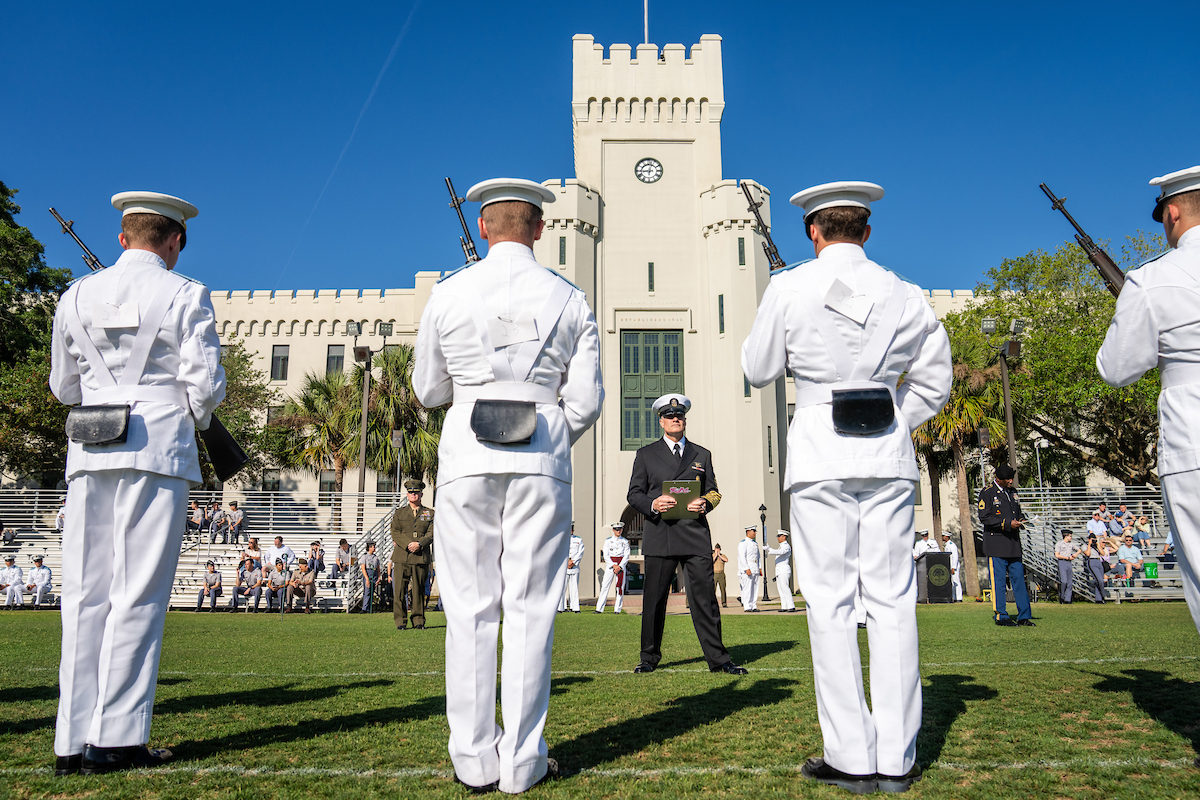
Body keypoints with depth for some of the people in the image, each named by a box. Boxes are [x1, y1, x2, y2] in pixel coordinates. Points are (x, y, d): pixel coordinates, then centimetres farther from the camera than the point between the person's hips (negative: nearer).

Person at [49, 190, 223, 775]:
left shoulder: (77, 295, 12)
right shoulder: (185, 295, -2)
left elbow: (63, 387, 16)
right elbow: (206, 384, -6)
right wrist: (198, 417, 14)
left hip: (90, 451, 4)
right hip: (159, 447, -4)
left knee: (84, 591, 6)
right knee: (138, 593, -1)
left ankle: (73, 742, 9)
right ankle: (115, 738, 1)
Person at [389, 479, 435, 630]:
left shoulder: (430, 513, 11)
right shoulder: (399, 513, 13)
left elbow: (431, 534, 2)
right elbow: (395, 533, 3)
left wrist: (419, 544, -15)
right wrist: (408, 544, -12)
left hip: (421, 557, 0)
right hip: (401, 557, 0)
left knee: (419, 590, 1)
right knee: (399, 590, -3)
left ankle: (419, 621, 8)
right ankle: (400, 622, 4)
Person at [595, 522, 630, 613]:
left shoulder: (625, 541, 7)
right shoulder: (608, 540, 5)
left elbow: (626, 556, 2)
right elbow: (605, 555, -1)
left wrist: (619, 567, -10)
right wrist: (614, 565, -12)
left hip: (621, 565, 1)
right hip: (610, 564, -1)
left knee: (620, 587, -1)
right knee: (605, 586, -6)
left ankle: (617, 609, 4)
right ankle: (599, 608, -6)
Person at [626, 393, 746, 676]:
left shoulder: (702, 455, 19)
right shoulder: (646, 454, 14)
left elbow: (713, 492, 18)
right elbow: (633, 493, 9)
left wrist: (705, 503, -5)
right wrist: (653, 504, -12)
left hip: (695, 535, 1)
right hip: (659, 535, -1)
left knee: (705, 597, -4)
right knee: (654, 599, 2)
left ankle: (717, 658, 3)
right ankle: (649, 658, 15)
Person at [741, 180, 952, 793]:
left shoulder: (789, 288, -2)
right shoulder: (906, 296, 8)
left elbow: (758, 371, 7)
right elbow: (933, 382, 14)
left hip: (819, 451, -3)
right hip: (890, 455, 3)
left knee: (830, 601, 2)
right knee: (891, 598, 6)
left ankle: (851, 758, 5)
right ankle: (895, 760, 10)